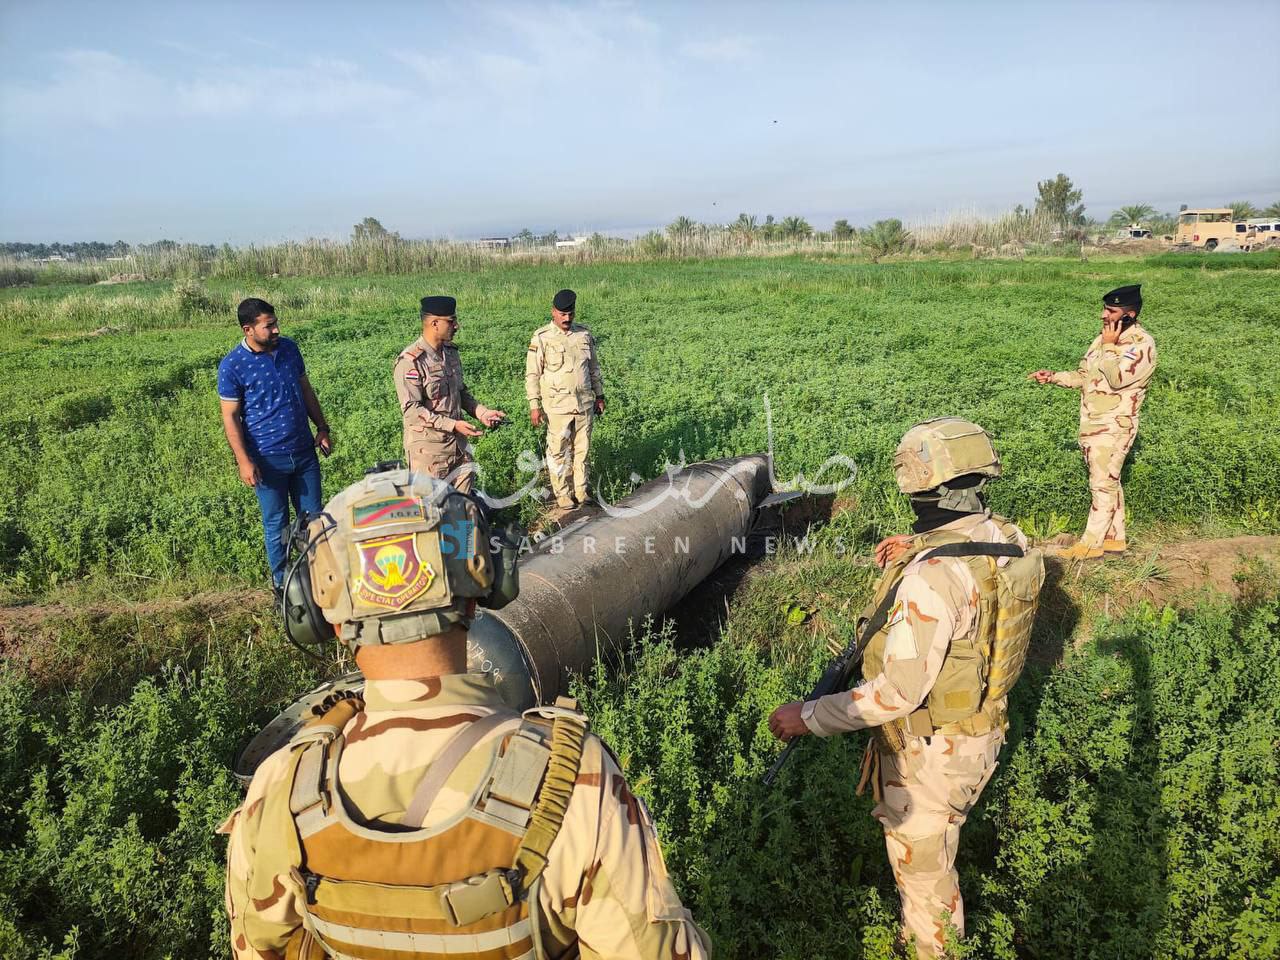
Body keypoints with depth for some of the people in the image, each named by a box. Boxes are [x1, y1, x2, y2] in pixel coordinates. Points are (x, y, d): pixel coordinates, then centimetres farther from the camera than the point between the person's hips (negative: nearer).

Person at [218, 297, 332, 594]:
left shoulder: (289, 348, 3)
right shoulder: (232, 365, -11)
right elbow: (230, 416, -9)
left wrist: (322, 428, 12)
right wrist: (244, 461, -15)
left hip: (304, 451, 4)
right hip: (268, 459, -4)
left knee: (313, 516, 11)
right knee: (276, 523, 8)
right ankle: (282, 583, 23)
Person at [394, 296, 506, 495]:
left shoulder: (451, 352, 9)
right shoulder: (410, 361, -17)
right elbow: (412, 410, -20)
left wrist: (482, 412, 3)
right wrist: (453, 424, -24)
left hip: (457, 441, 7)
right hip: (427, 446, -7)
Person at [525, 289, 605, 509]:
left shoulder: (585, 335, 7)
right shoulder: (541, 338, -6)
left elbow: (594, 367, 17)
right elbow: (532, 374, -6)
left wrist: (599, 395, 16)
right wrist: (534, 406, -10)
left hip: (585, 404, 4)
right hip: (557, 406, -4)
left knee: (582, 449, 10)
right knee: (558, 451, 2)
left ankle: (581, 491, 21)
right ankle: (562, 493, 14)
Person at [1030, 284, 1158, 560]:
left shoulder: (1143, 343, -13)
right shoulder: (1104, 338, 12)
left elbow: (1117, 379, -24)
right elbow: (1083, 375, 17)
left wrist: (1109, 347, -16)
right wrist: (1053, 377, 3)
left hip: (1113, 426, -8)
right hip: (1091, 423, 8)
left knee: (1103, 484, -4)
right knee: (1108, 482, 14)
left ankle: (1091, 543, 2)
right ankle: (1115, 537, 22)